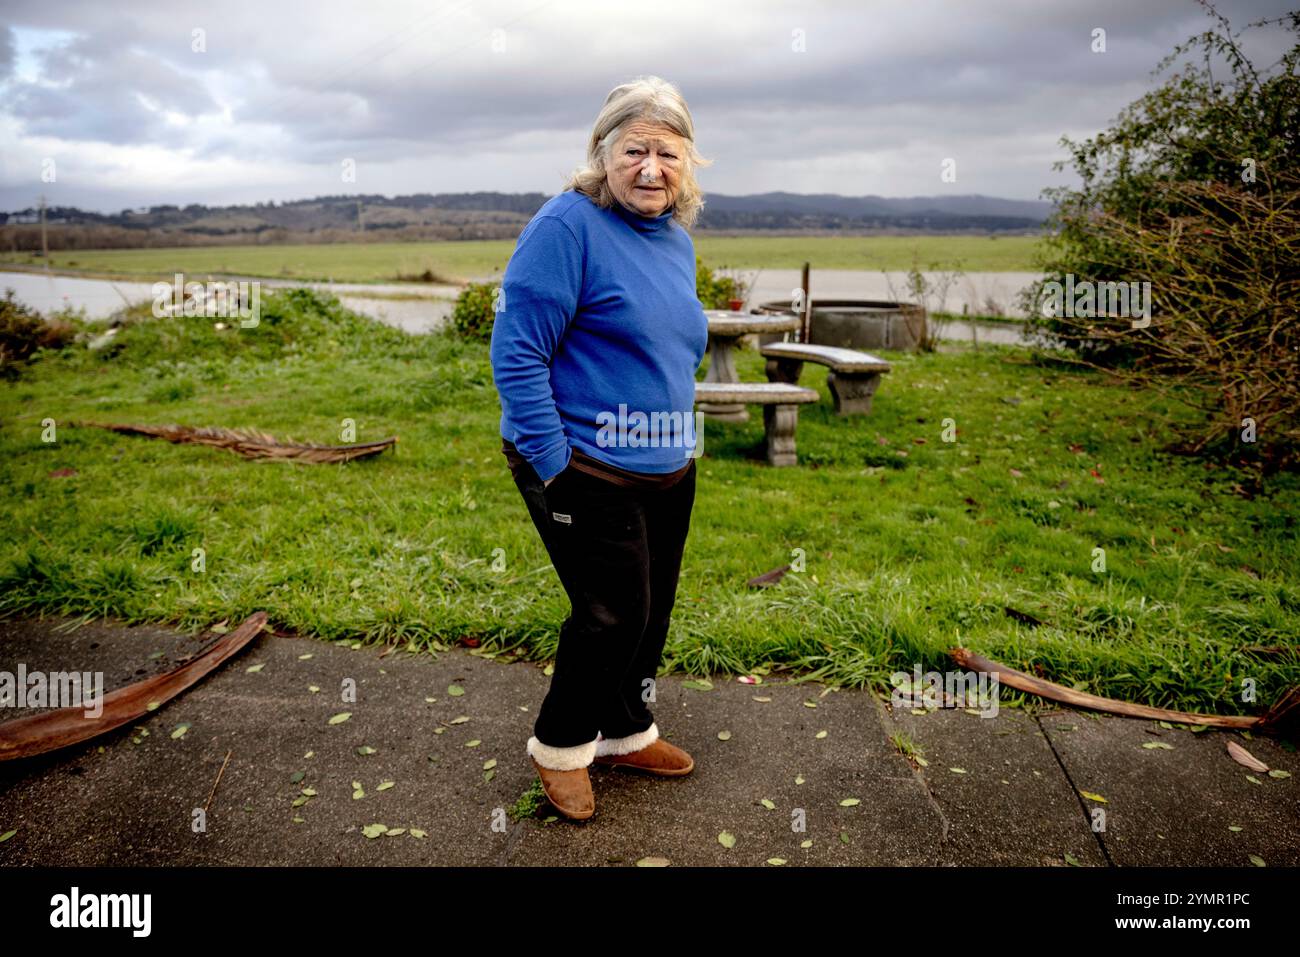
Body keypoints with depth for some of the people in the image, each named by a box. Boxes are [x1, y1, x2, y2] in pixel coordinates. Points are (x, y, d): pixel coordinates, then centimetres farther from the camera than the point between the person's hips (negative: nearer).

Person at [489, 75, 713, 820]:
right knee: (614, 613, -2)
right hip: (589, 471, -8)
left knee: (652, 610, 16)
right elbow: (517, 351, -18)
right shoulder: (568, 225, -15)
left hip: (669, 470, 8)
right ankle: (562, 747, 23)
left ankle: (626, 732, 38)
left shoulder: (678, 240, 10)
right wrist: (553, 462, -19)